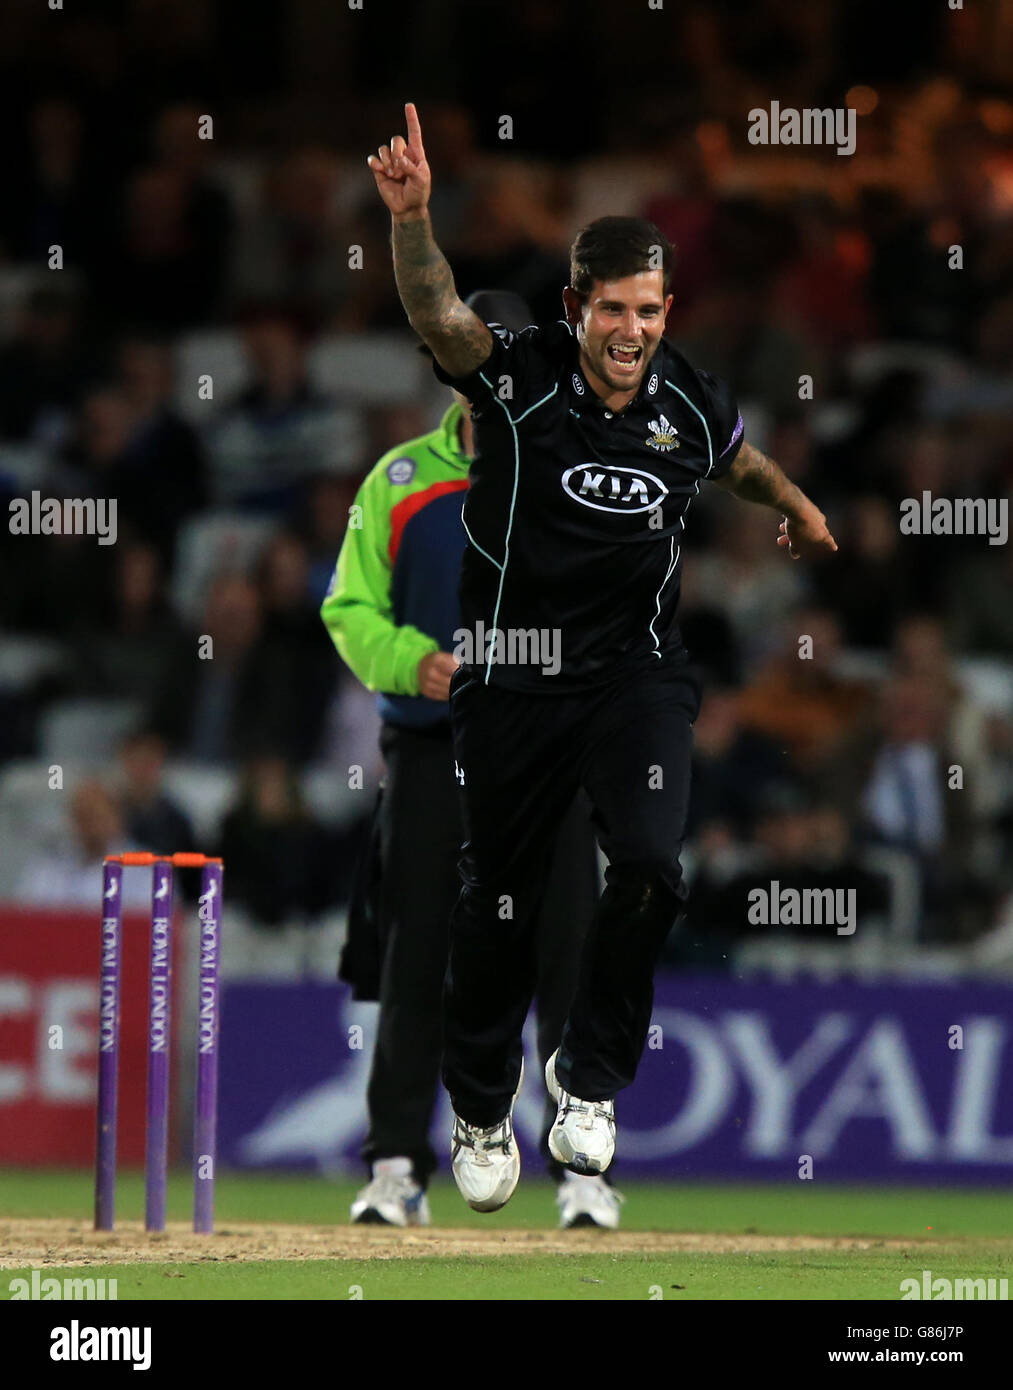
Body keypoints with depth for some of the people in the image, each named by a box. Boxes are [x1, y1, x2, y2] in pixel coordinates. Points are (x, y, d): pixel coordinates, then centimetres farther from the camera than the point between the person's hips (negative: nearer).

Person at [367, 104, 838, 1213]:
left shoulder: (690, 405, -3)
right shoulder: (518, 378, -13)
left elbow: (745, 464, 21)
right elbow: (437, 317, -33)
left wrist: (799, 512, 39)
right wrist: (411, 218, -51)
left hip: (637, 669, 1)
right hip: (511, 674, -1)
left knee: (649, 865, -20)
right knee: (498, 900, 9)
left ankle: (591, 1077, 2)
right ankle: (481, 1110, 32)